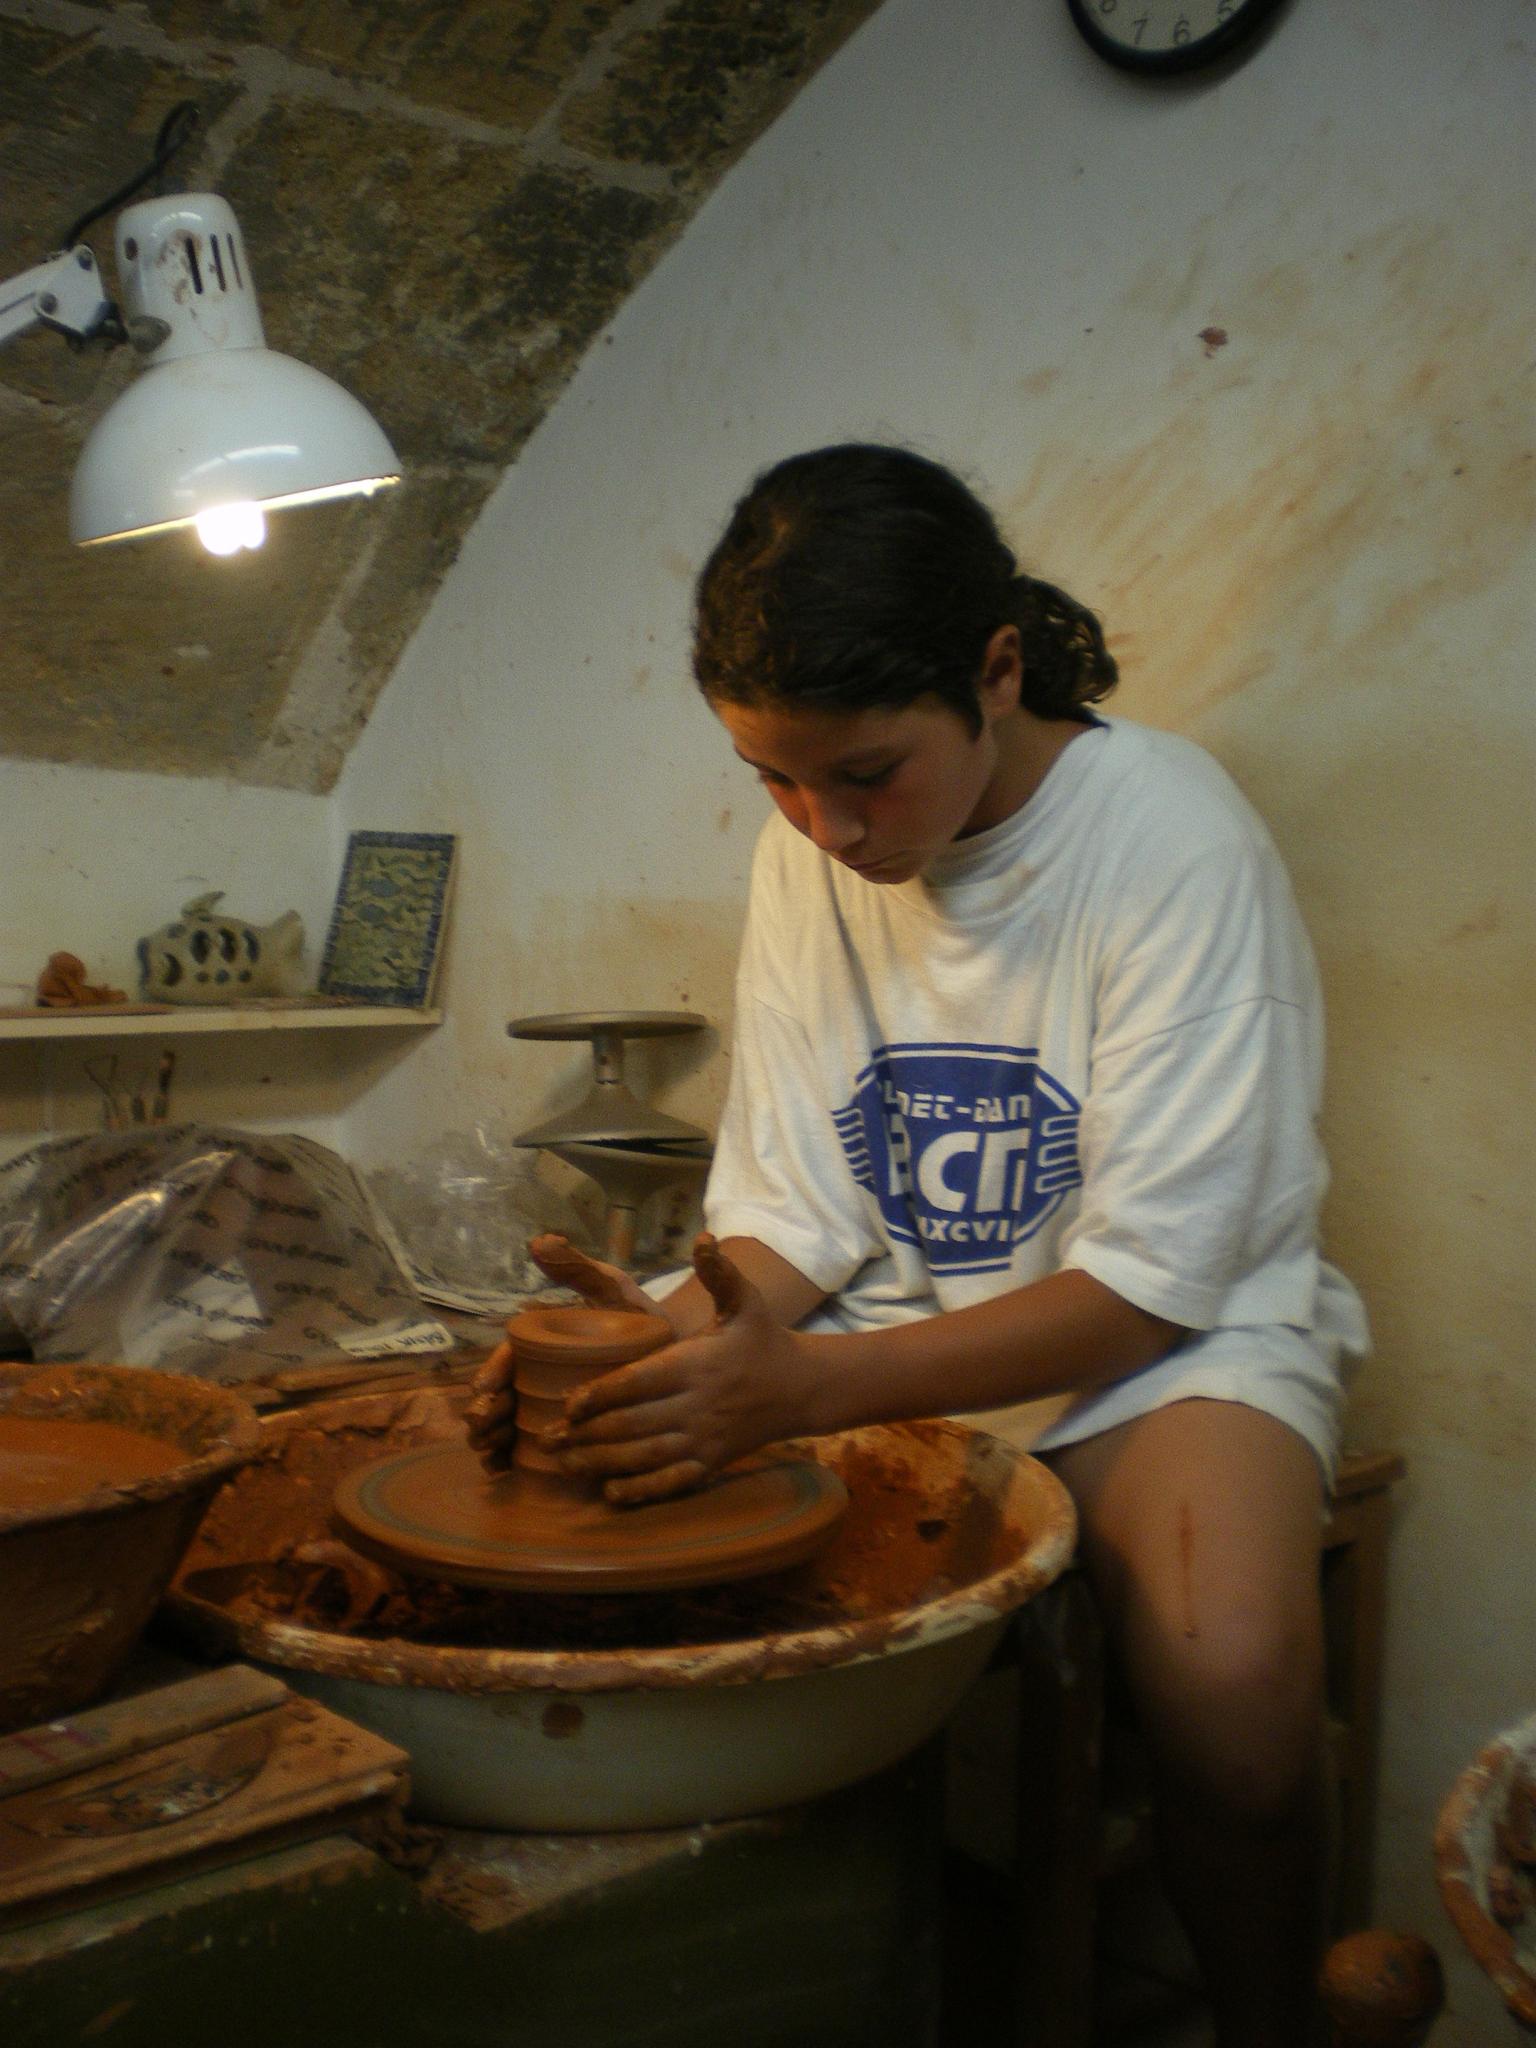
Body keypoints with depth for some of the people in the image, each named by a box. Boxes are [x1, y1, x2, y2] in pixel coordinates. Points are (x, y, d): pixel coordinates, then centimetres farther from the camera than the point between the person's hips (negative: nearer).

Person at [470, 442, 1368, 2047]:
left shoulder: (1176, 843, -18)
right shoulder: (808, 849, -1)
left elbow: (1153, 1279, -20)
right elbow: (792, 1200, 1)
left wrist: (800, 1387, -30)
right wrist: (681, 1333, -22)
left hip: (1171, 1342, -4)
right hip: (893, 1323, 5)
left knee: (1225, 1676, -35)